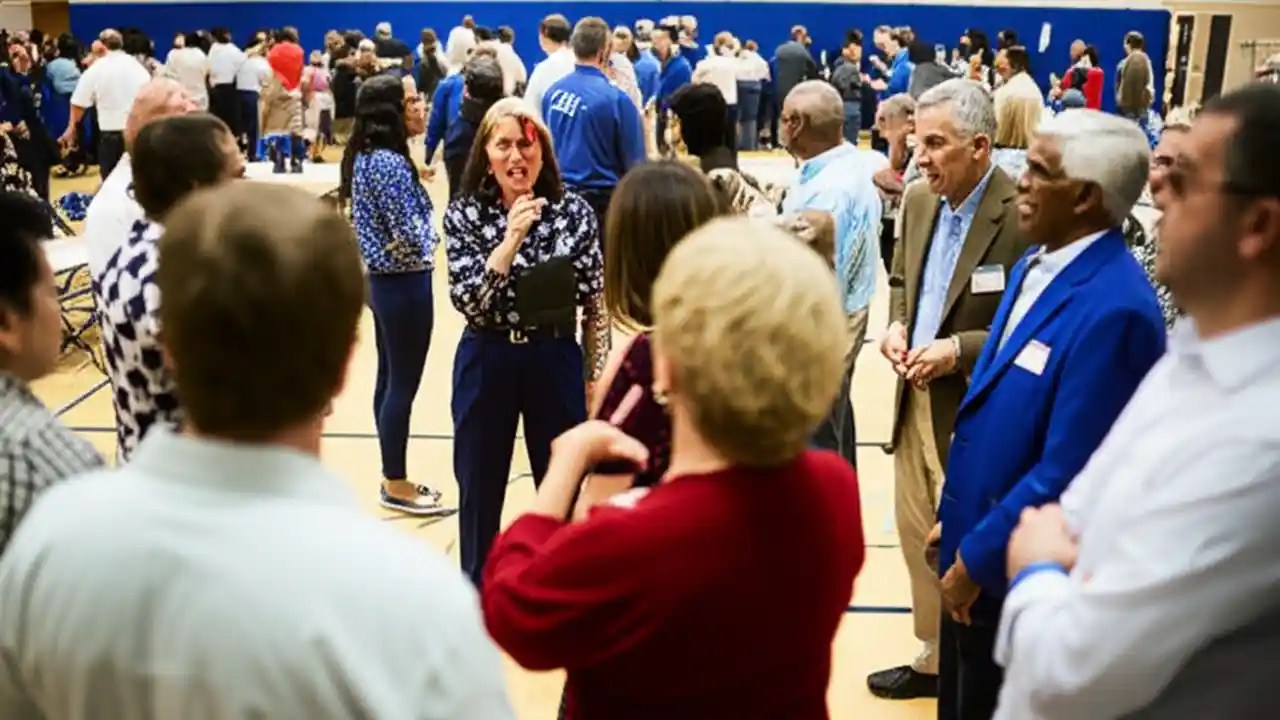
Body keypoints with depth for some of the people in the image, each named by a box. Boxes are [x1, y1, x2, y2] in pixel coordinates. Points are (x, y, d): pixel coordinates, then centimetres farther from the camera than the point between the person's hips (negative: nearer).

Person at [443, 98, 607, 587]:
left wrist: (597, 377, -1)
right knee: (480, 491, 13)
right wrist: (509, 241, -25)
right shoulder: (464, 215, -4)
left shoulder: (575, 212, -4)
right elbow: (466, 302, -15)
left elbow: (596, 305, 0)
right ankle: (476, 593, 32)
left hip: (556, 362, 0)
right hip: (486, 364, 0)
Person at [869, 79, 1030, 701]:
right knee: (918, 538, 18)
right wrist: (896, 325, -1)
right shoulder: (919, 200, 5)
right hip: (916, 400, 7)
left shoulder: (1022, 214, -19)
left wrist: (959, 349, -23)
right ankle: (936, 659, 37)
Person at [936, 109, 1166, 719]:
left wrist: (977, 556, -16)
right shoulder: (1035, 264, 3)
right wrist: (959, 521, 14)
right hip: (973, 541, 8)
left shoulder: (1114, 309, -26)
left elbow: (1066, 473, -26)